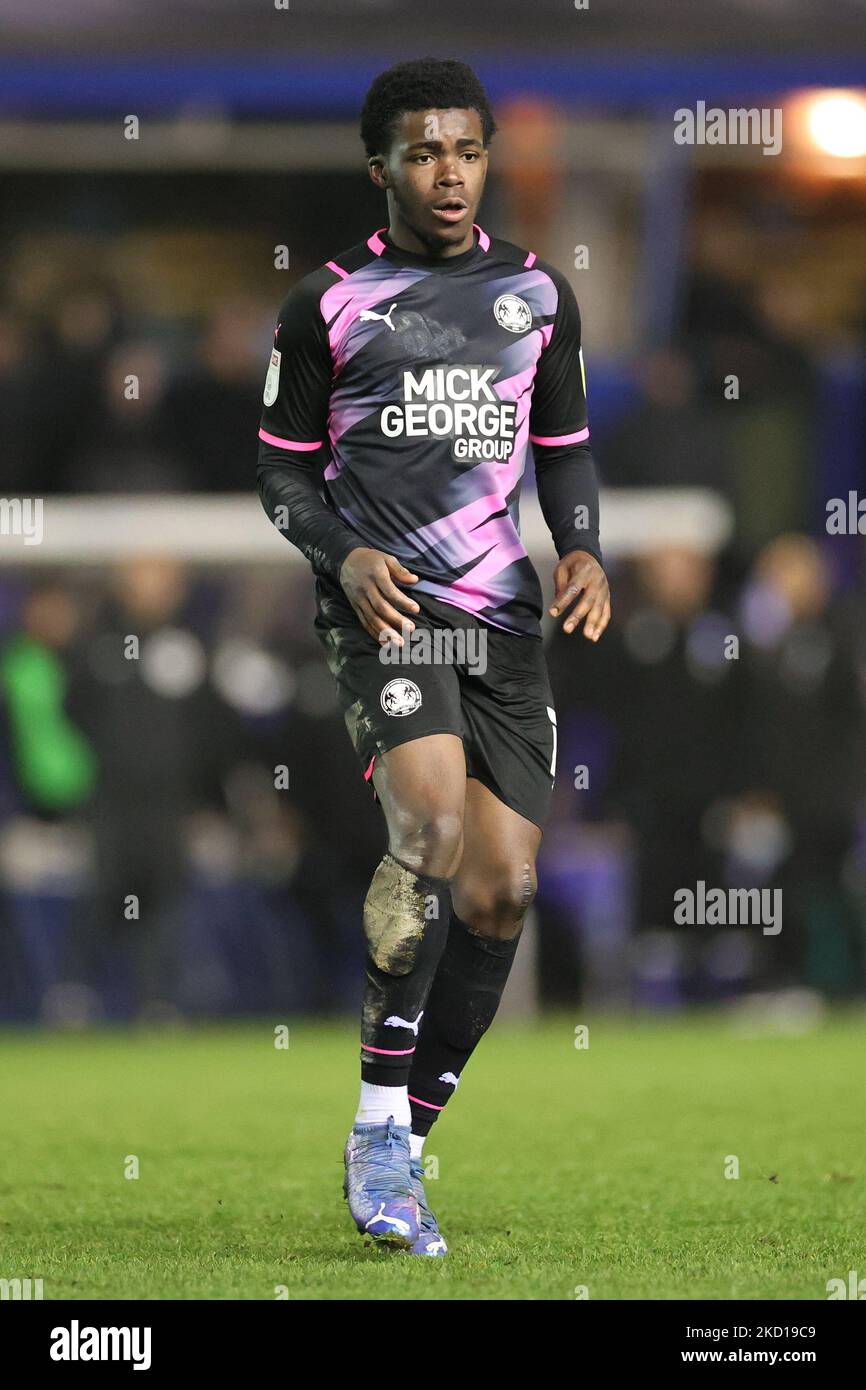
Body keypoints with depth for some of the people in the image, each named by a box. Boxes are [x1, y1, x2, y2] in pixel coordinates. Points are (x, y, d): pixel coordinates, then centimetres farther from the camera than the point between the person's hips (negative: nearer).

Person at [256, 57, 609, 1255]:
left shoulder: (537, 293, 11)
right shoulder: (330, 304, 2)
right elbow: (283, 468, 7)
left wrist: (584, 551, 0)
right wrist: (345, 556, -12)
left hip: (503, 615, 4)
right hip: (385, 606, -4)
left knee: (502, 888, -1)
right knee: (434, 830, -27)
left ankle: (404, 1147, 13)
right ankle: (380, 1122, -16)